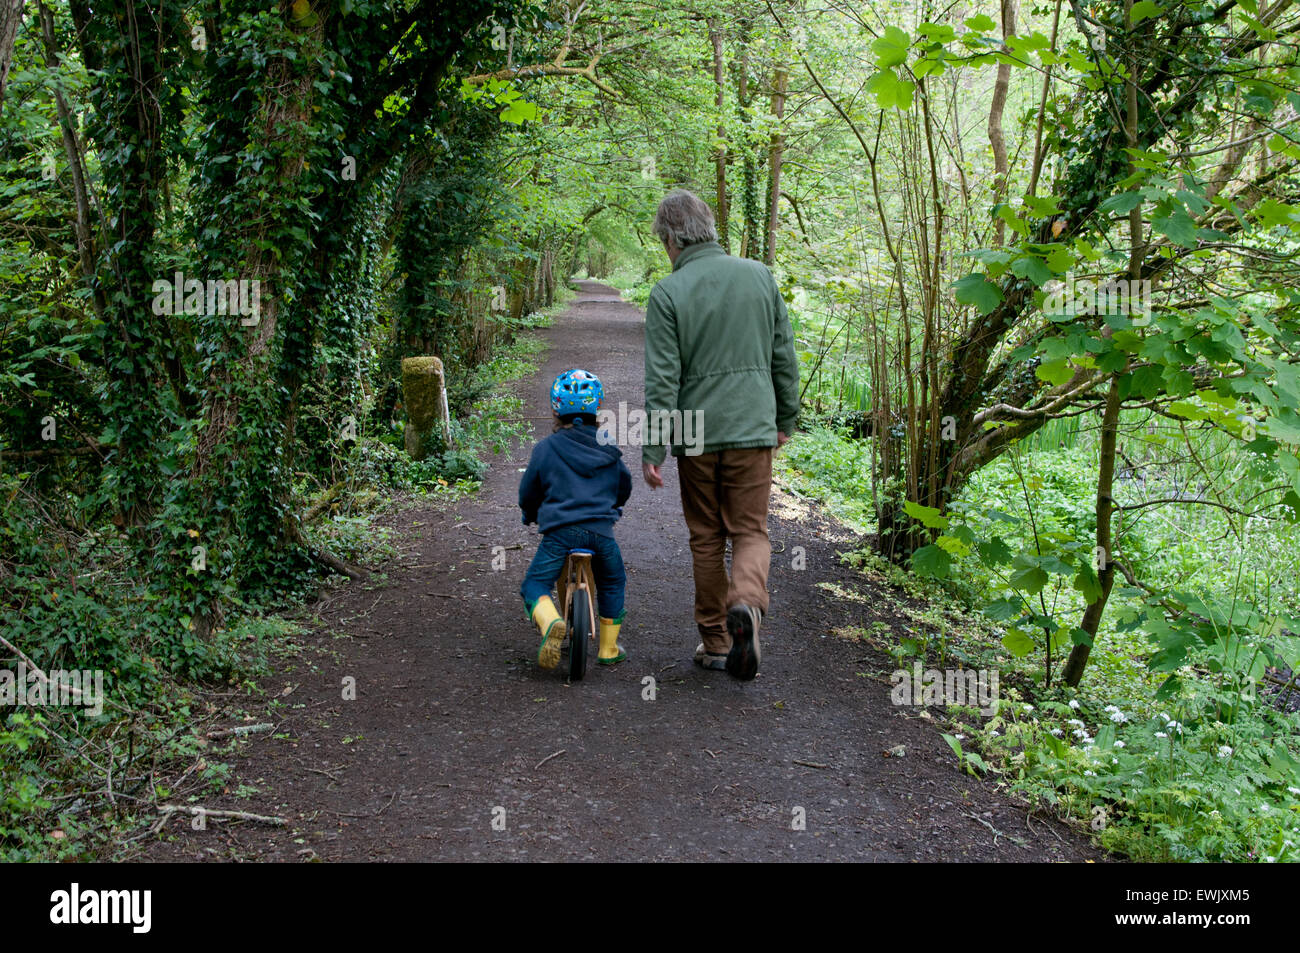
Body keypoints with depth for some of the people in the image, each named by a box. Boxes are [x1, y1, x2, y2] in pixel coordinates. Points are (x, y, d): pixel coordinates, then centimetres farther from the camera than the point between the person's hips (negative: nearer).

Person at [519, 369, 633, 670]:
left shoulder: (545, 448, 4)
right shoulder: (608, 449, 12)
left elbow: (528, 493, 11)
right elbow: (625, 485, 25)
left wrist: (531, 515, 34)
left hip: (560, 530, -3)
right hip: (602, 530, 3)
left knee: (534, 586, 9)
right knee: (612, 583, 26)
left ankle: (551, 622, -22)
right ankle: (608, 648, 27)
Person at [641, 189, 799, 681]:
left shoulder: (667, 293, -7)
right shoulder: (759, 275, 3)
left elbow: (661, 379, -10)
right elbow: (784, 355, 8)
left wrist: (652, 449, -5)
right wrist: (786, 416, 19)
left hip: (696, 435, -1)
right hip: (752, 428, 1)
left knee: (706, 538, 11)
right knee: (750, 531, 7)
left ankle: (716, 643, 18)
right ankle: (747, 604, -21)